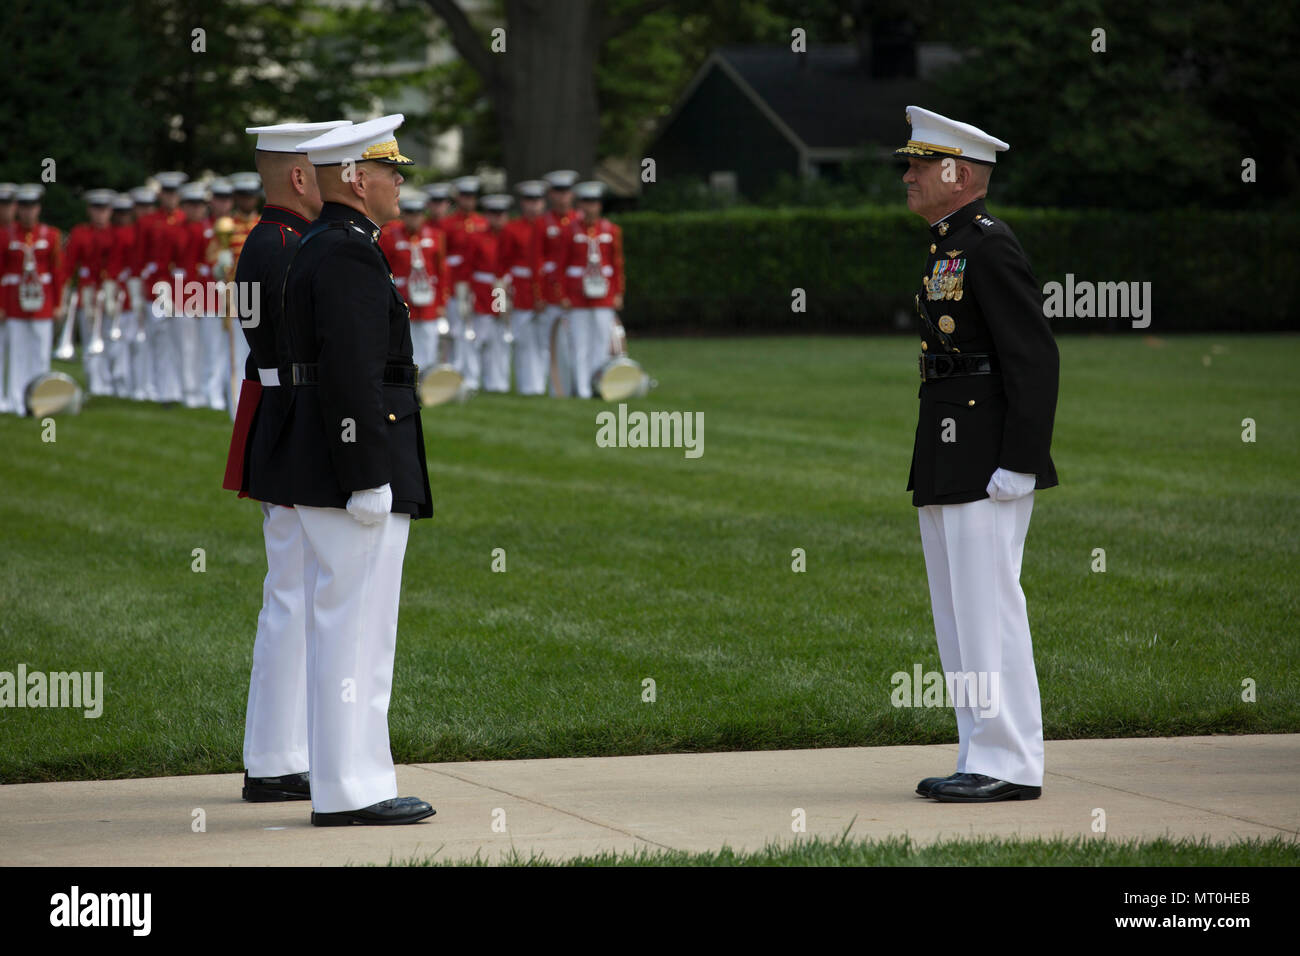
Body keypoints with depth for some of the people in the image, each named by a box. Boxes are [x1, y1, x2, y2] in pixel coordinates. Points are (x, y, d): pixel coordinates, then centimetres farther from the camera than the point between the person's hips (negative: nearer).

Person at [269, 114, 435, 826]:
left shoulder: (316, 249, 17)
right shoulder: (350, 254, -15)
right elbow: (350, 375, -22)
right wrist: (367, 479, -21)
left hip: (318, 472, 11)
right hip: (356, 467, -11)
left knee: (341, 631, 12)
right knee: (355, 629, -8)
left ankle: (352, 782, 16)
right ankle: (350, 791, -6)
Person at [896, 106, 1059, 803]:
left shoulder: (990, 247, -13)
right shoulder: (946, 249, 17)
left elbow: (1035, 359, -18)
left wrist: (1018, 464, -21)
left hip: (984, 465, -10)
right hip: (943, 468, 10)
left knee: (989, 609, -7)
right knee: (959, 615, 11)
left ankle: (1010, 765, -4)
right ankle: (984, 758, 16)